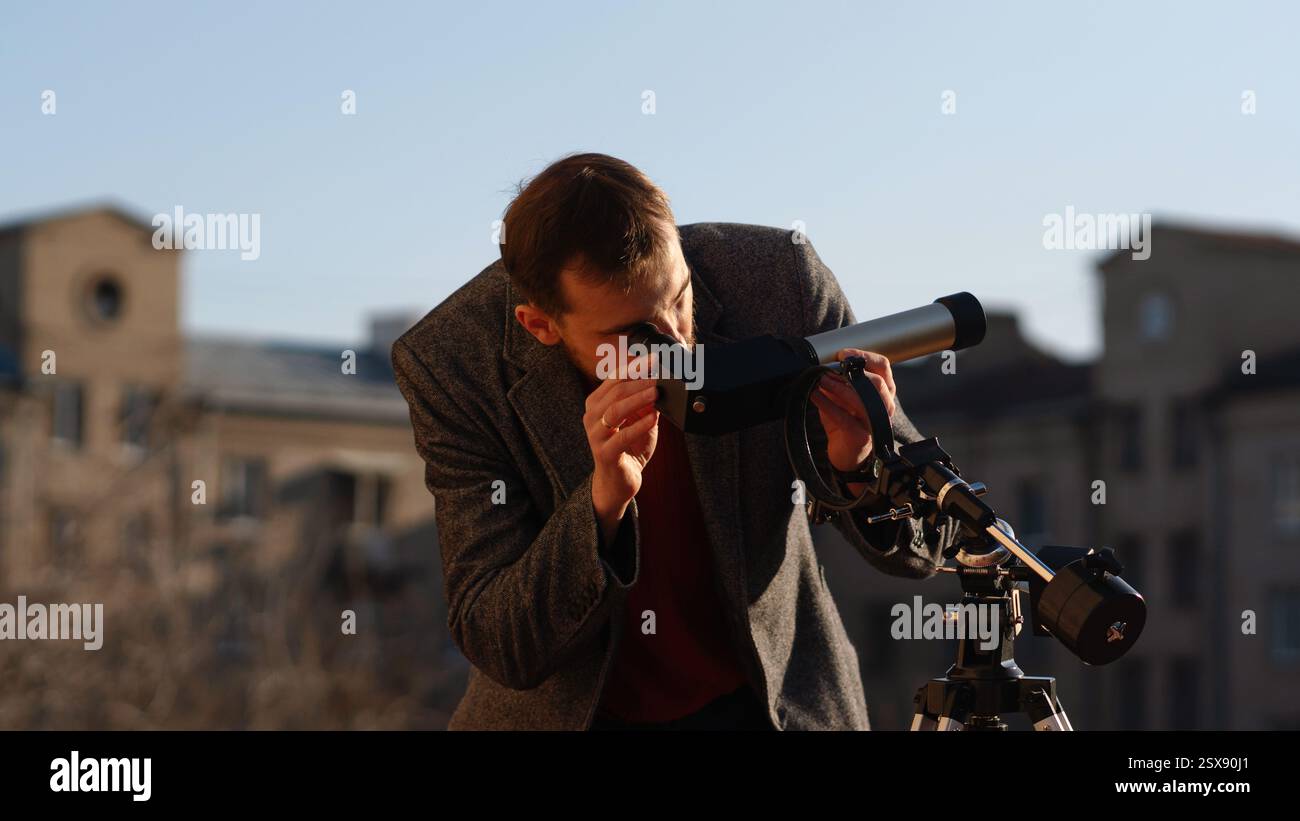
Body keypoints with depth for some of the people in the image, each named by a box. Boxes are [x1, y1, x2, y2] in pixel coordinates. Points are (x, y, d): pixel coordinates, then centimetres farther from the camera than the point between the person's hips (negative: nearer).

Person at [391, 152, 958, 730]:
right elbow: (501, 652, -20)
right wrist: (604, 501, -35)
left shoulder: (779, 279, -17)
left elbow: (922, 550, -10)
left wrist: (862, 466, -31)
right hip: (574, 710, -1)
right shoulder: (447, 365, -19)